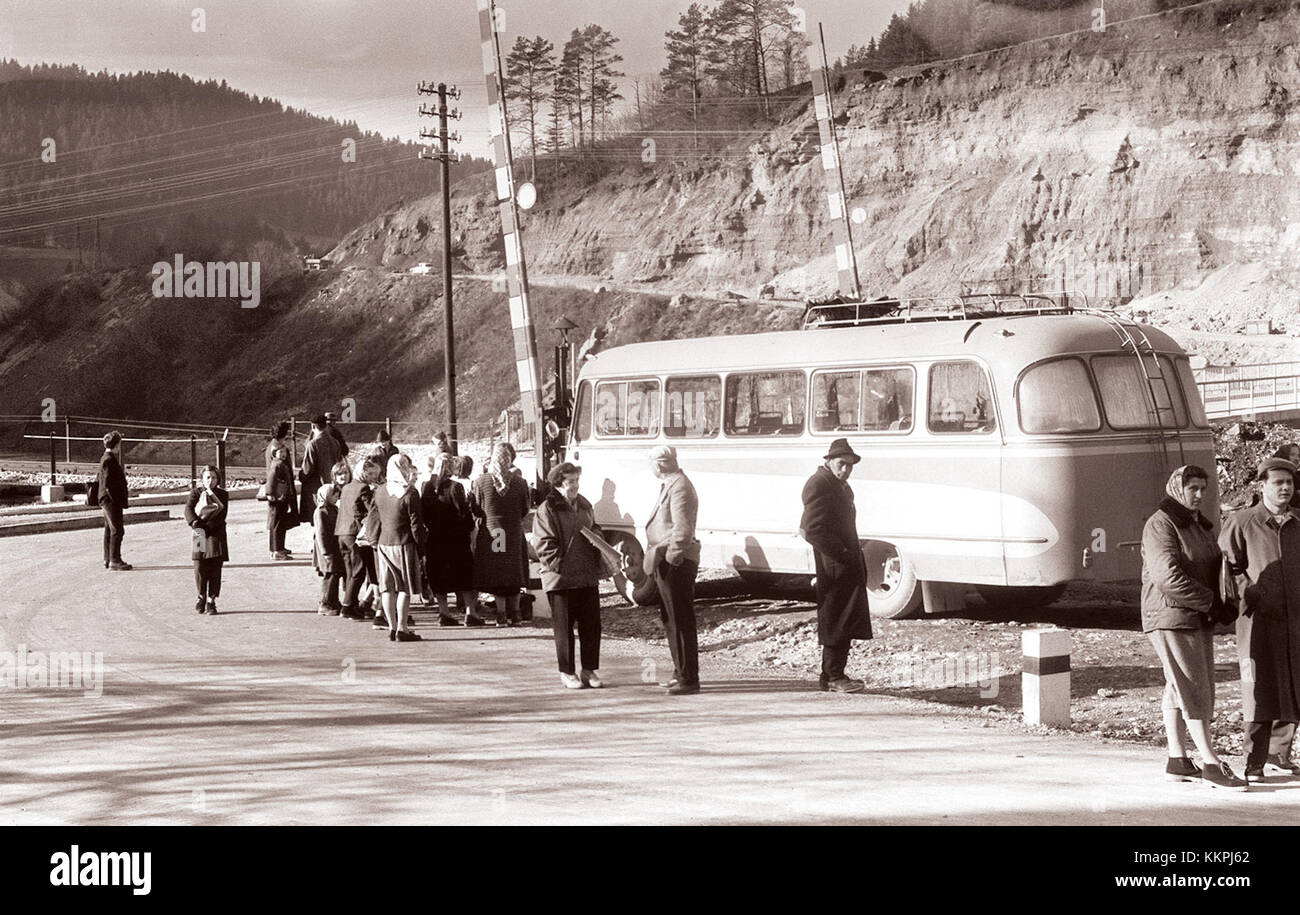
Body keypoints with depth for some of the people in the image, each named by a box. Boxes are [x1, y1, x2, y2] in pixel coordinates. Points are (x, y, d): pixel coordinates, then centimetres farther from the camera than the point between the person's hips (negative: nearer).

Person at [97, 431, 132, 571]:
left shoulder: (107, 458, 15)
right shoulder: (109, 460, -17)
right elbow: (108, 485, -20)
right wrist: (118, 504, -19)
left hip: (107, 500, 11)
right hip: (111, 500, -11)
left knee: (109, 530, 14)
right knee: (117, 530, -9)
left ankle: (108, 560, 19)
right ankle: (114, 561, -9)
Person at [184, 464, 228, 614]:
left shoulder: (222, 495, 6)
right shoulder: (196, 492, 6)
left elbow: (221, 517, -4)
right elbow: (188, 509, -8)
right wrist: (196, 524, -25)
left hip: (216, 536, 0)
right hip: (200, 535, 0)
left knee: (215, 570, -2)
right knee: (200, 568, -5)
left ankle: (211, 601, 5)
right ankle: (201, 595, 19)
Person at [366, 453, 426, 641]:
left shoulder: (379, 492, 3)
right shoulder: (410, 494, -14)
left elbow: (373, 520, 9)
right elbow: (416, 524, -11)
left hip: (383, 544, 5)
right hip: (404, 545, -5)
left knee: (387, 588, 8)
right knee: (405, 588, 0)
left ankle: (392, 627, 9)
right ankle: (401, 628, -2)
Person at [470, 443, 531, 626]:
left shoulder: (482, 481, -8)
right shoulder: (520, 482, -5)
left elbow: (476, 510, -2)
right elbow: (525, 509, 3)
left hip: (490, 531, -1)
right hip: (514, 533, 1)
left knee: (496, 573, 5)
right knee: (513, 574, 11)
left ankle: (501, 614, 0)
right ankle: (514, 614, 13)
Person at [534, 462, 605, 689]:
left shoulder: (585, 506, 14)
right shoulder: (547, 510, -6)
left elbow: (595, 532, 23)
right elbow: (544, 545, -10)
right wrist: (559, 566, -17)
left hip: (588, 577, 6)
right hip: (560, 578, -6)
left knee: (591, 624, 6)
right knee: (564, 627, 2)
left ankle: (590, 669, 16)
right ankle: (567, 672, 10)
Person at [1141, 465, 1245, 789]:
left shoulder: (1200, 525, 16)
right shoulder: (1161, 525, -13)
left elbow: (1212, 568, 22)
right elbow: (1168, 575, -23)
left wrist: (1217, 602, 2)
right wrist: (1209, 602, -18)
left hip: (1198, 617, 9)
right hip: (1171, 617, -9)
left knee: (1178, 687, 11)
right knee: (1194, 689, -10)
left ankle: (1176, 759, 16)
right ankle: (1211, 765, -12)